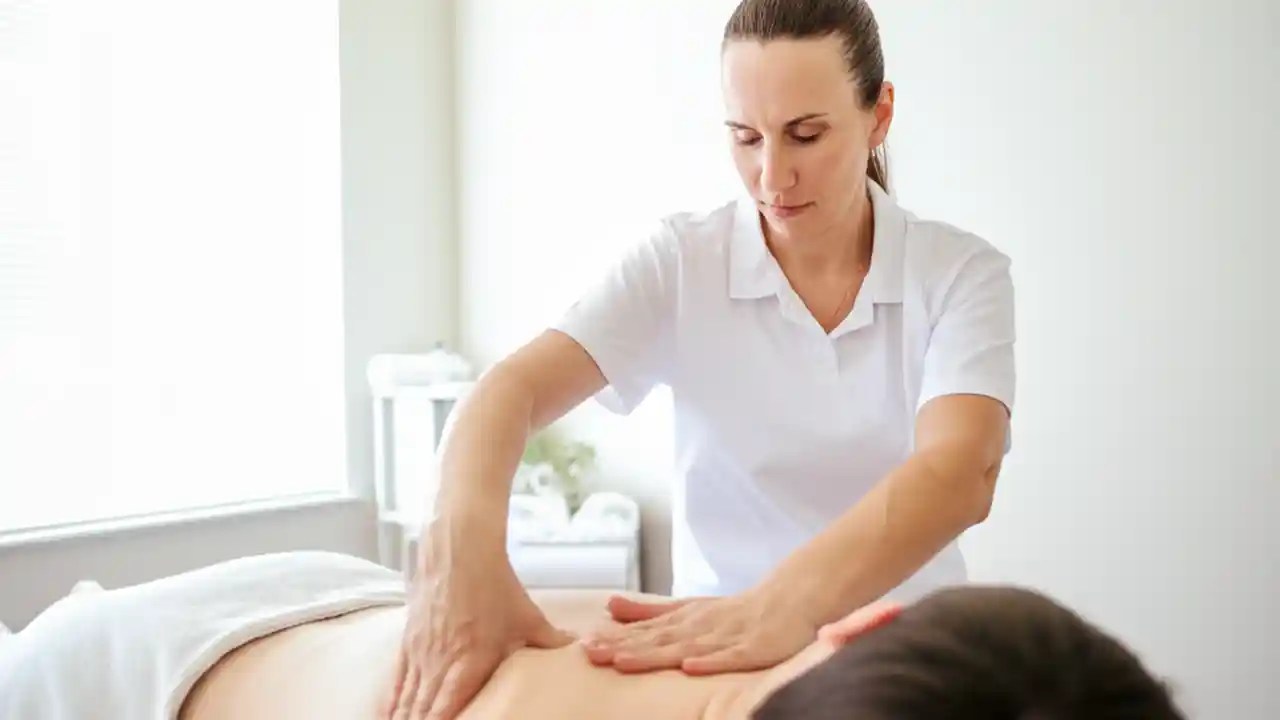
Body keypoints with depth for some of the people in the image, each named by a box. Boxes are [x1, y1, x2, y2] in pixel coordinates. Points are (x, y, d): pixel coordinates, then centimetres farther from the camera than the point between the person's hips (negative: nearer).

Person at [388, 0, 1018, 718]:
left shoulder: (962, 273, -9)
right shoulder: (680, 262, -6)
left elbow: (961, 470, -25)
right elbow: (514, 387, -19)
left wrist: (789, 599, -43)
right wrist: (461, 542, -40)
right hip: (717, 651, 0)